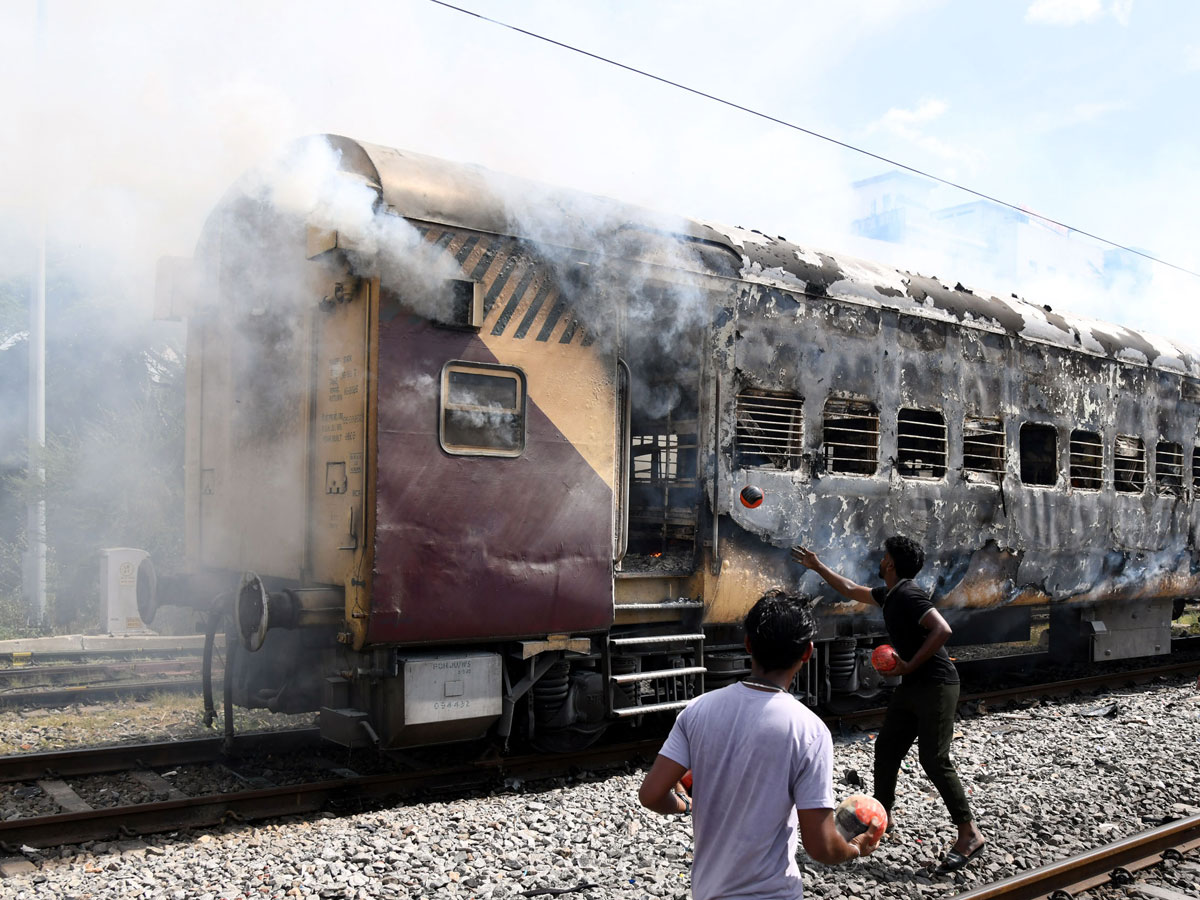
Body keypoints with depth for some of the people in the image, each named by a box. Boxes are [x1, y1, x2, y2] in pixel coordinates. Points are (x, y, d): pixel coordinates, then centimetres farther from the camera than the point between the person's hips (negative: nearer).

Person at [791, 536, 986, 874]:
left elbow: (942, 630, -30)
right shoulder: (889, 595, 12)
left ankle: (969, 834, -4)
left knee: (934, 760, -11)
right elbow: (851, 591, 28)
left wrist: (910, 665, -23)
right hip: (911, 686, 10)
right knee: (886, 748, 12)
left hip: (935, 686, -10)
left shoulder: (909, 596, -18)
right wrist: (818, 567, 32)